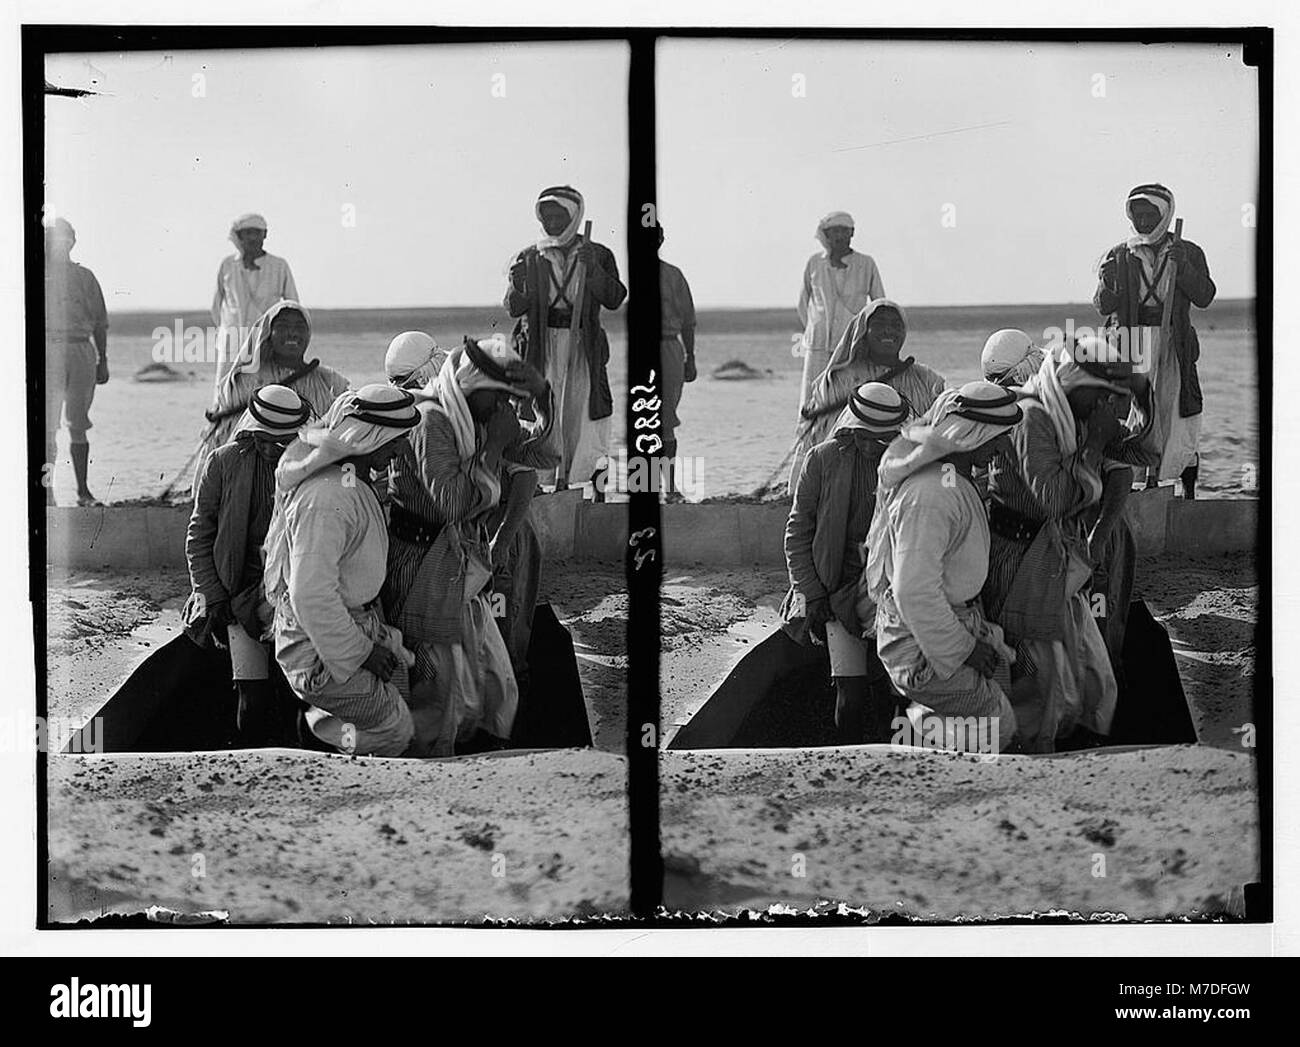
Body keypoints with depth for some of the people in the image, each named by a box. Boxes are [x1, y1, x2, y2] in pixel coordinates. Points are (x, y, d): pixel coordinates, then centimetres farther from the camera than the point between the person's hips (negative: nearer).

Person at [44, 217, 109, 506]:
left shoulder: (85, 277, 11)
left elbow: (99, 323, 13)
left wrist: (102, 361, 8)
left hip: (81, 350, 2)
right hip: (49, 351, -2)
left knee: (78, 425, 4)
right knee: (48, 425, -5)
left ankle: (83, 490, 8)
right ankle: (47, 487, -2)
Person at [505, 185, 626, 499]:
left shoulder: (598, 255, 7)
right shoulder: (528, 259, 8)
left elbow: (614, 299, -4)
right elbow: (514, 308, 1)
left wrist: (593, 270, -18)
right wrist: (517, 287, -21)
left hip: (583, 345, -1)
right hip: (541, 343, 1)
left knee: (582, 413, -4)